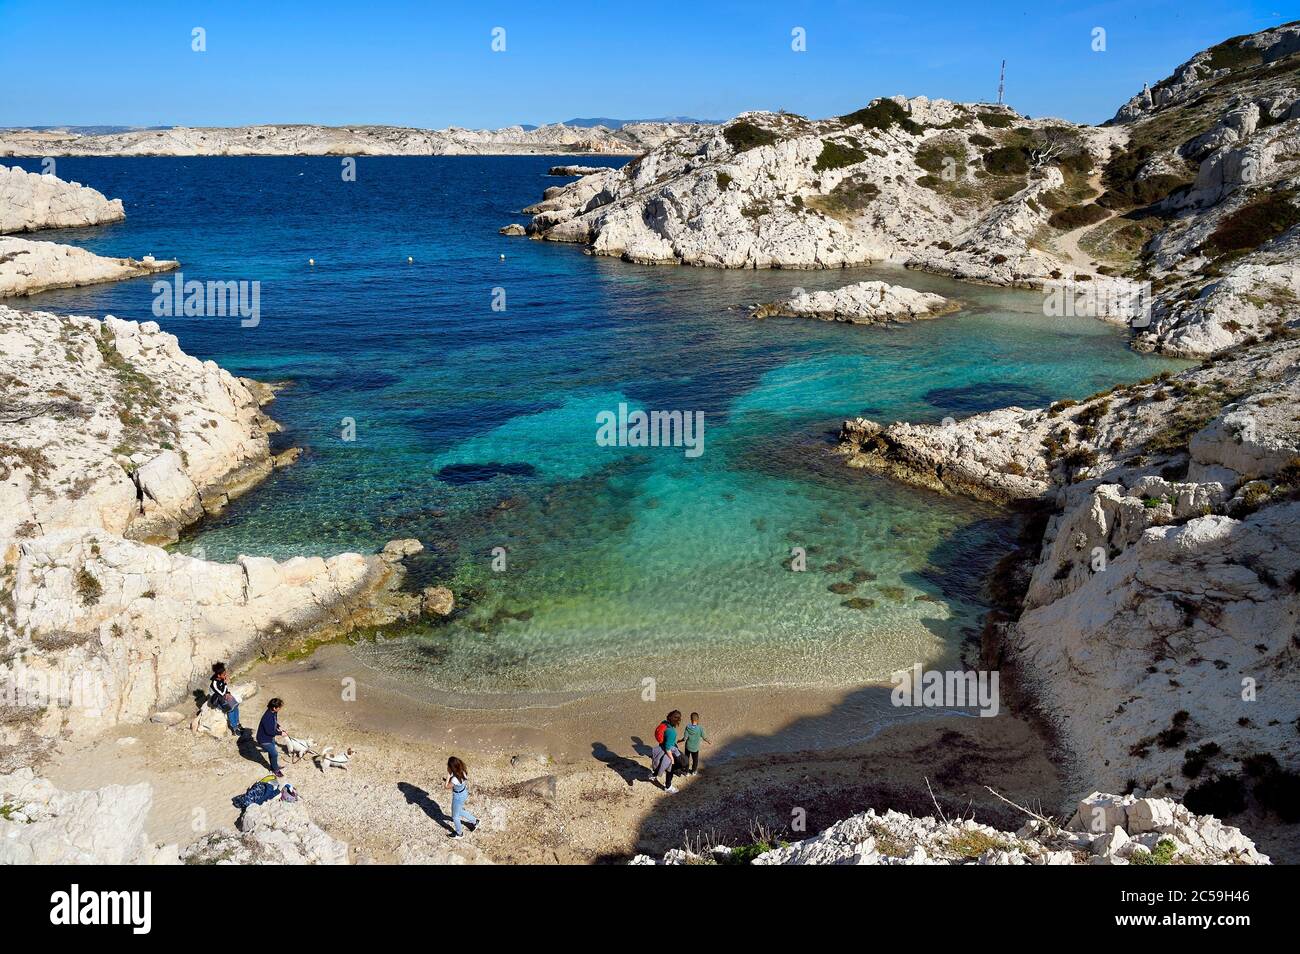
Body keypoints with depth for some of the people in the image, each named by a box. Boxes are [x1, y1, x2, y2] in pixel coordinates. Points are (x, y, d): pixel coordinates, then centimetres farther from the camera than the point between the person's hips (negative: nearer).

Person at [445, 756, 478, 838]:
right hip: (464, 792, 7)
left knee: (455, 816, 20)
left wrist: (448, 774, -30)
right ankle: (474, 821, 49)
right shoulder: (463, 770, -19)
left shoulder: (455, 779, -40)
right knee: (459, 811, 33)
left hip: (458, 797, -7)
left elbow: (447, 787, -24)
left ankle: (459, 834, 43)